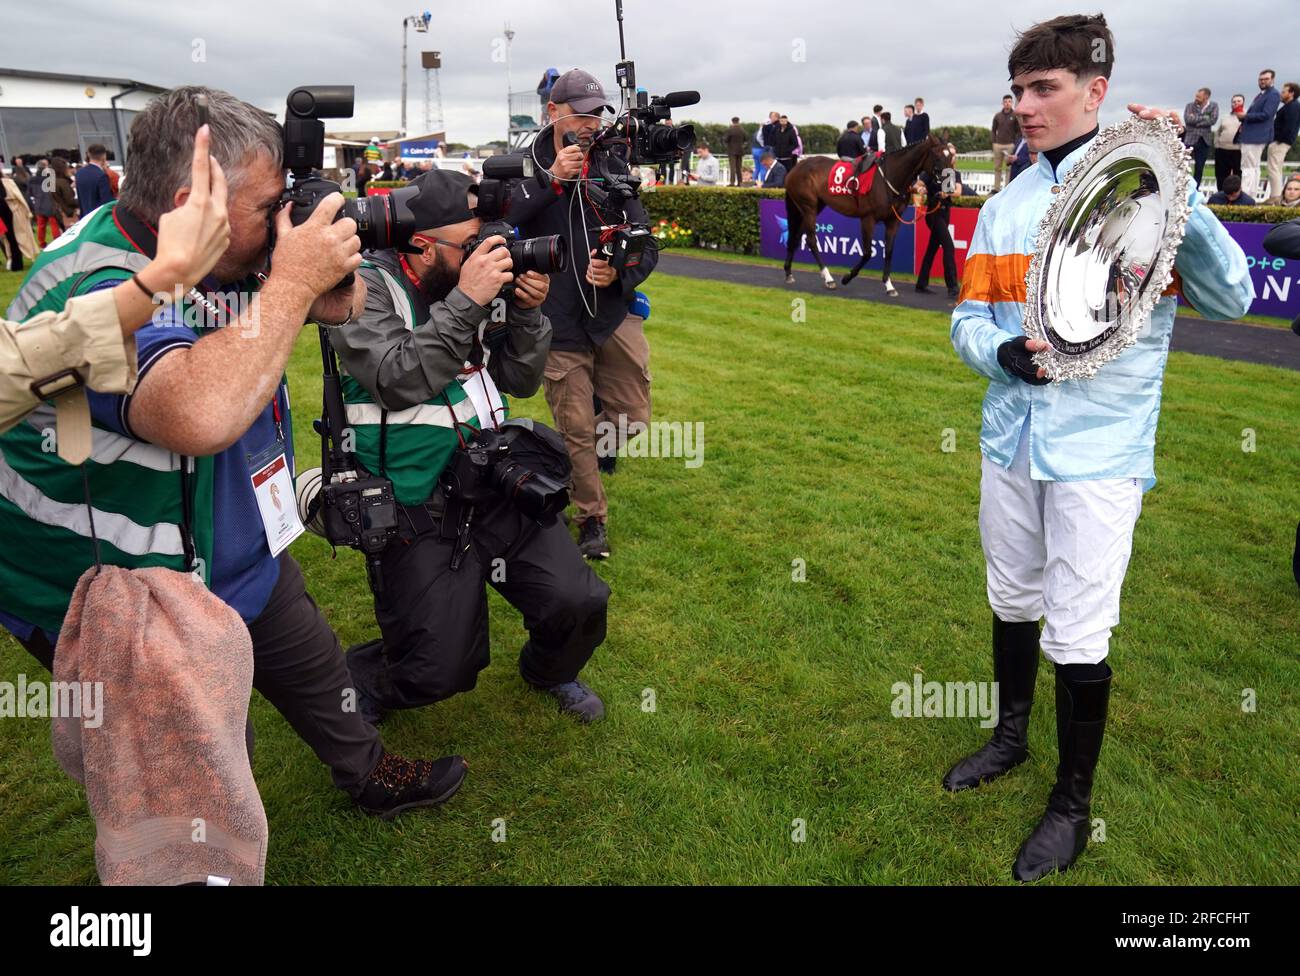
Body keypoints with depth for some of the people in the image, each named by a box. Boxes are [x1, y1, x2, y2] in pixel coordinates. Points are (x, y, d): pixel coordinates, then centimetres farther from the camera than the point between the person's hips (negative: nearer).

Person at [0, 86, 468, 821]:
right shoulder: (94, 289, -33)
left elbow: (344, 306, 4)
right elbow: (200, 415, -51)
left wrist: (332, 259, -19)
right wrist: (294, 278, -39)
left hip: (239, 553, 9)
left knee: (315, 670, 25)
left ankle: (372, 775, 49)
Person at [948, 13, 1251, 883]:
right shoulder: (1006, 207, 8)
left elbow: (1230, 298, -15)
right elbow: (969, 318, 8)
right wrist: (1004, 352, -14)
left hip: (1099, 449, -5)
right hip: (1012, 438, 5)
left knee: (1078, 637, 1)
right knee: (1013, 603, 20)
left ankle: (1074, 805, 23)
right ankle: (1013, 737, 44)